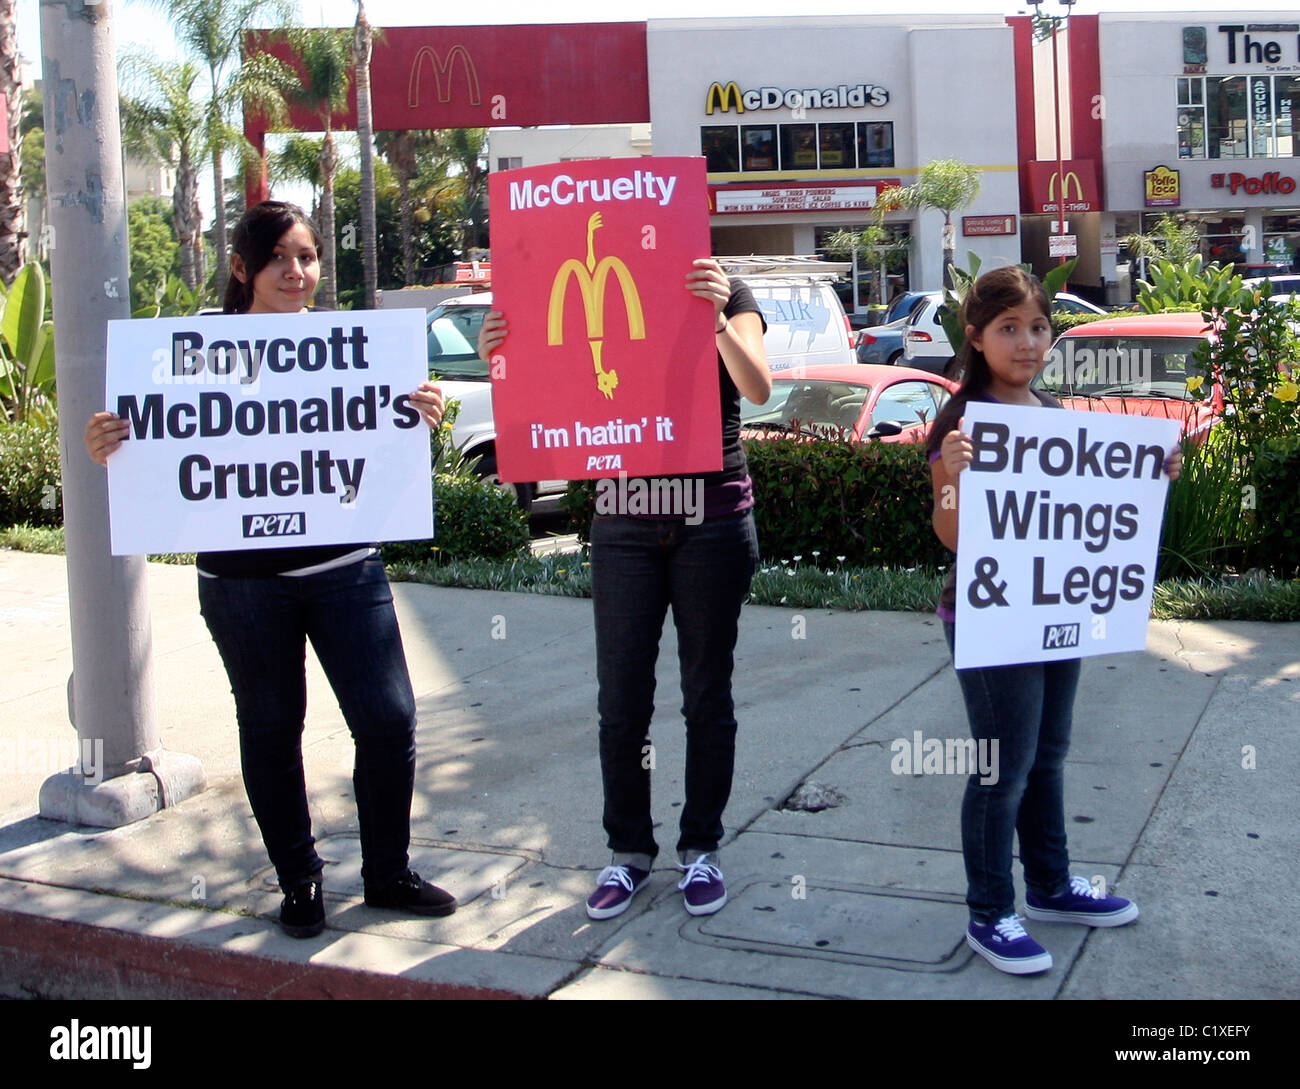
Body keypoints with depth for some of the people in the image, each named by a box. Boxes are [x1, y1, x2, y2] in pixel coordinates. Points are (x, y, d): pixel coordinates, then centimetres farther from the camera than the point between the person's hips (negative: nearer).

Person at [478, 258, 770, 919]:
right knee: (621, 699, 4)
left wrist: (718, 317, -33)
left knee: (706, 695, 7)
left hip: (712, 517, -2)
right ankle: (629, 851, 19)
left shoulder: (728, 296, 0)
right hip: (623, 522, 2)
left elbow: (757, 388, -17)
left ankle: (701, 849, 21)